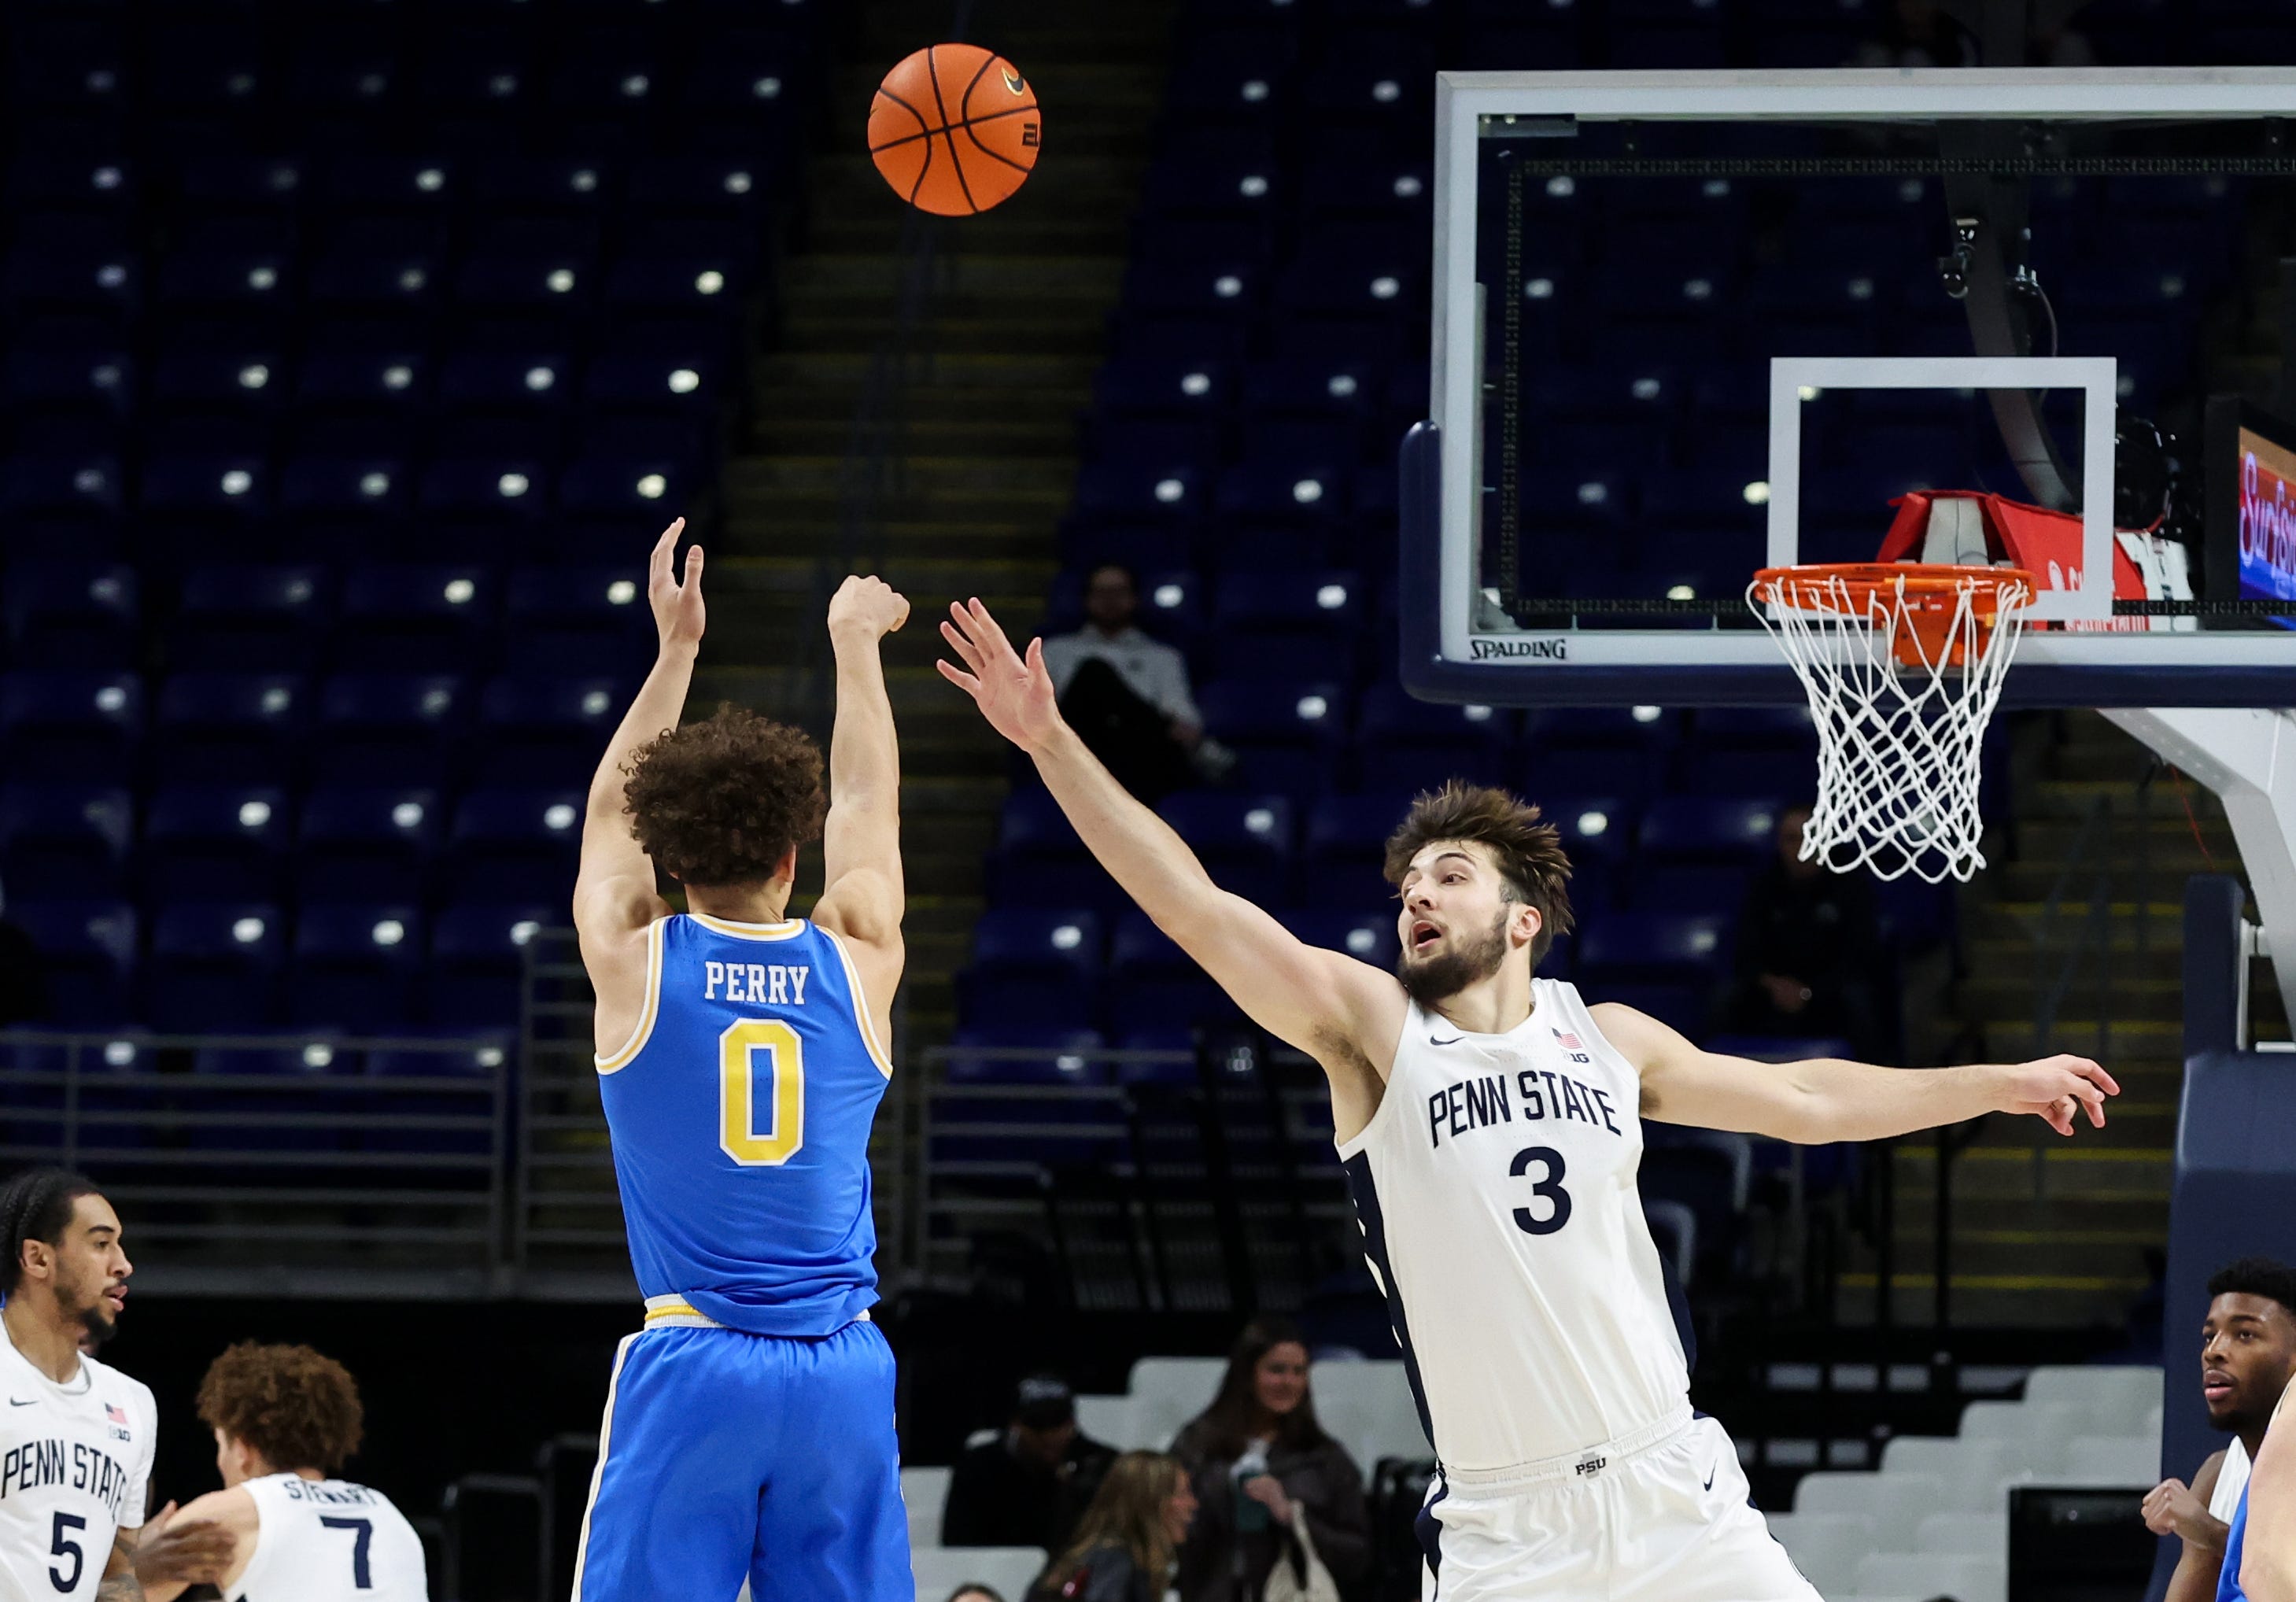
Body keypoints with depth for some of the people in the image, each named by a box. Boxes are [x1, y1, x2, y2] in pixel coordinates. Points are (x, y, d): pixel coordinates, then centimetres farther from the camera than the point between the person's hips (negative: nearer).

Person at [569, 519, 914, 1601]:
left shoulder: (635, 964, -1)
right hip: (842, 1375, 2)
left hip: (689, 1366, -2)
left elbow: (613, 810, 18)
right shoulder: (858, 965, 4)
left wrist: (676, 648, 29)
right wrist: (856, 644, 37)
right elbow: (867, 804, 22)